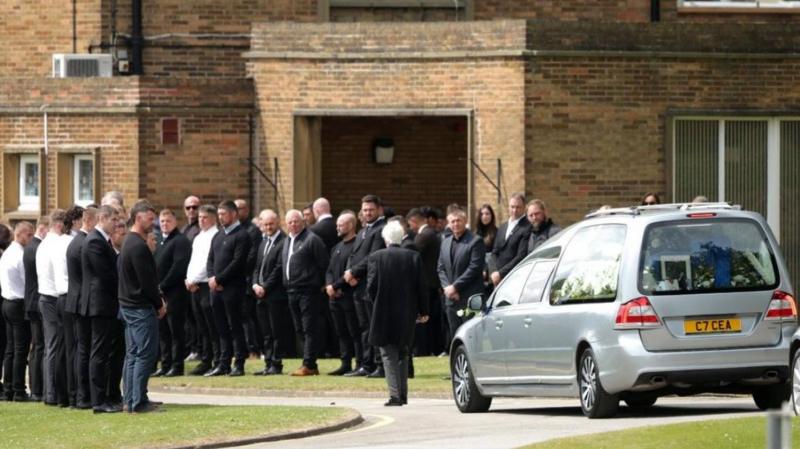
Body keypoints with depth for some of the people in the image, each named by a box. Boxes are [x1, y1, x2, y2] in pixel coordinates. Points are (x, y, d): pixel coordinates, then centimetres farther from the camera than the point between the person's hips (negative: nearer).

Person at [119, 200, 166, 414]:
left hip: (129, 306, 10)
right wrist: (159, 304, -7)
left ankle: (130, 400, 16)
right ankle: (139, 402, -8)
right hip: (141, 308, -10)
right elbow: (147, 281, -19)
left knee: (133, 354, 13)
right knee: (145, 354, -7)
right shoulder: (139, 246, -18)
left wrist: (157, 300, 13)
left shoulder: (130, 242, 14)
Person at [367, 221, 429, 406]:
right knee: (402, 354, 17)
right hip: (406, 314, 3)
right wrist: (423, 311, 9)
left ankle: (395, 394, -12)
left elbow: (371, 286, -8)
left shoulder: (376, 257, -7)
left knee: (389, 355, 0)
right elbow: (421, 286, 0)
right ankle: (403, 395, 17)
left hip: (383, 314, -3)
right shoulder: (413, 257, -1)